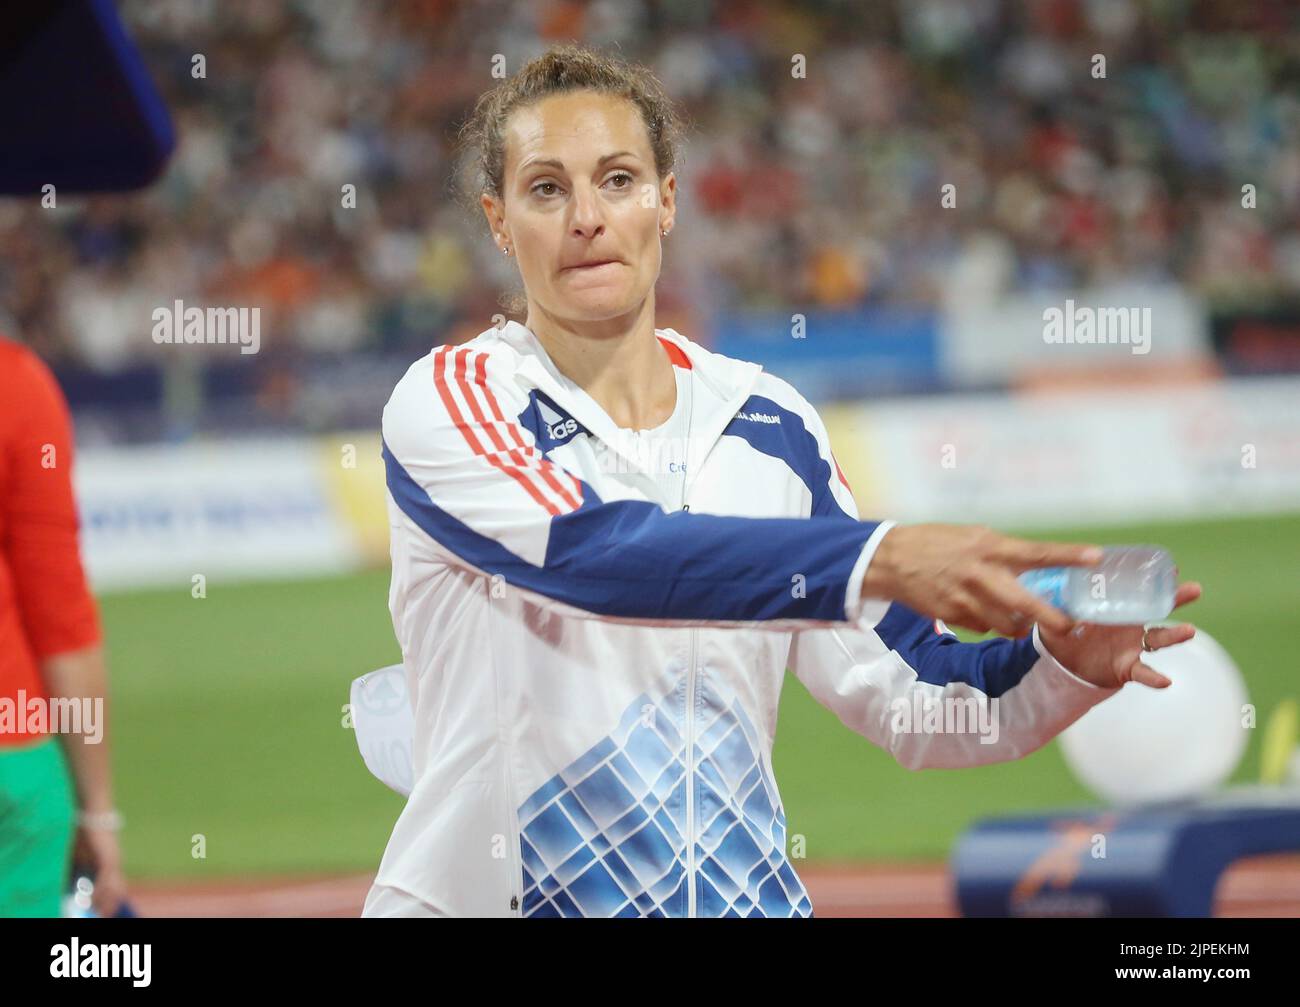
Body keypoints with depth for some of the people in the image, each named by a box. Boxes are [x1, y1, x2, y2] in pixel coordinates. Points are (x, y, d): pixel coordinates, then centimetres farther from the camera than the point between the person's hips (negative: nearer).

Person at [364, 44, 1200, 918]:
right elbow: (594, 552, -24)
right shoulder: (448, 401, -7)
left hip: (743, 893, 3)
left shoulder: (775, 426, 6)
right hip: (486, 895, -3)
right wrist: (883, 560, -34)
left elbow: (914, 699, 5)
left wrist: (1065, 665, -15)